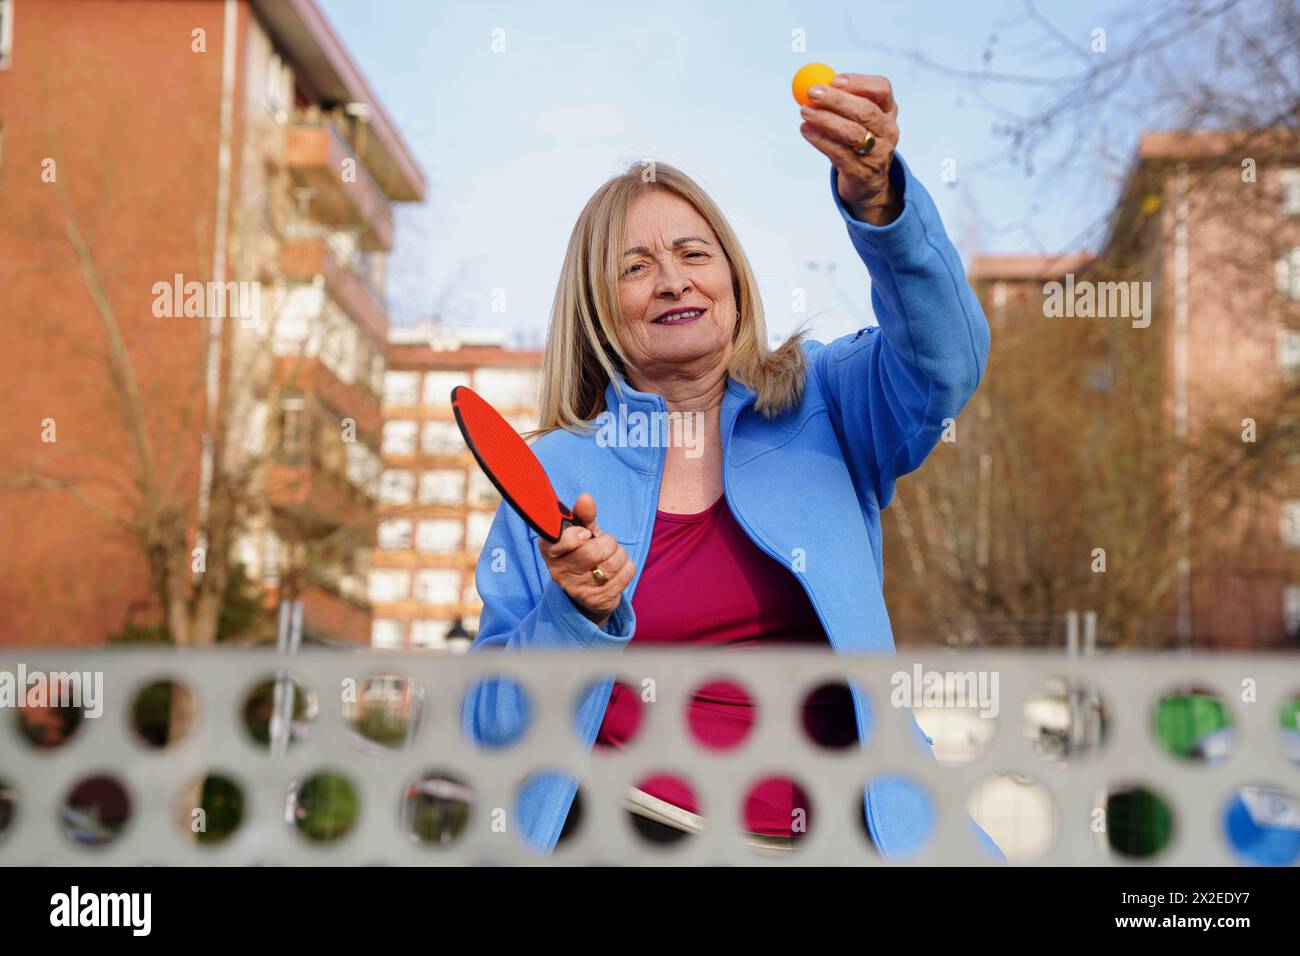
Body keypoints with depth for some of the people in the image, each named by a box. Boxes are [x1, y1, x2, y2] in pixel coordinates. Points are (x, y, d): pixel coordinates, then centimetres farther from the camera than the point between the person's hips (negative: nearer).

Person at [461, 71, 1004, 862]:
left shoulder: (822, 406, 9)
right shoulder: (555, 474, 6)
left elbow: (943, 357, -12)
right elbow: (492, 726, 6)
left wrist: (875, 192, -27)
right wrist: (579, 616, -13)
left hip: (817, 833, 0)